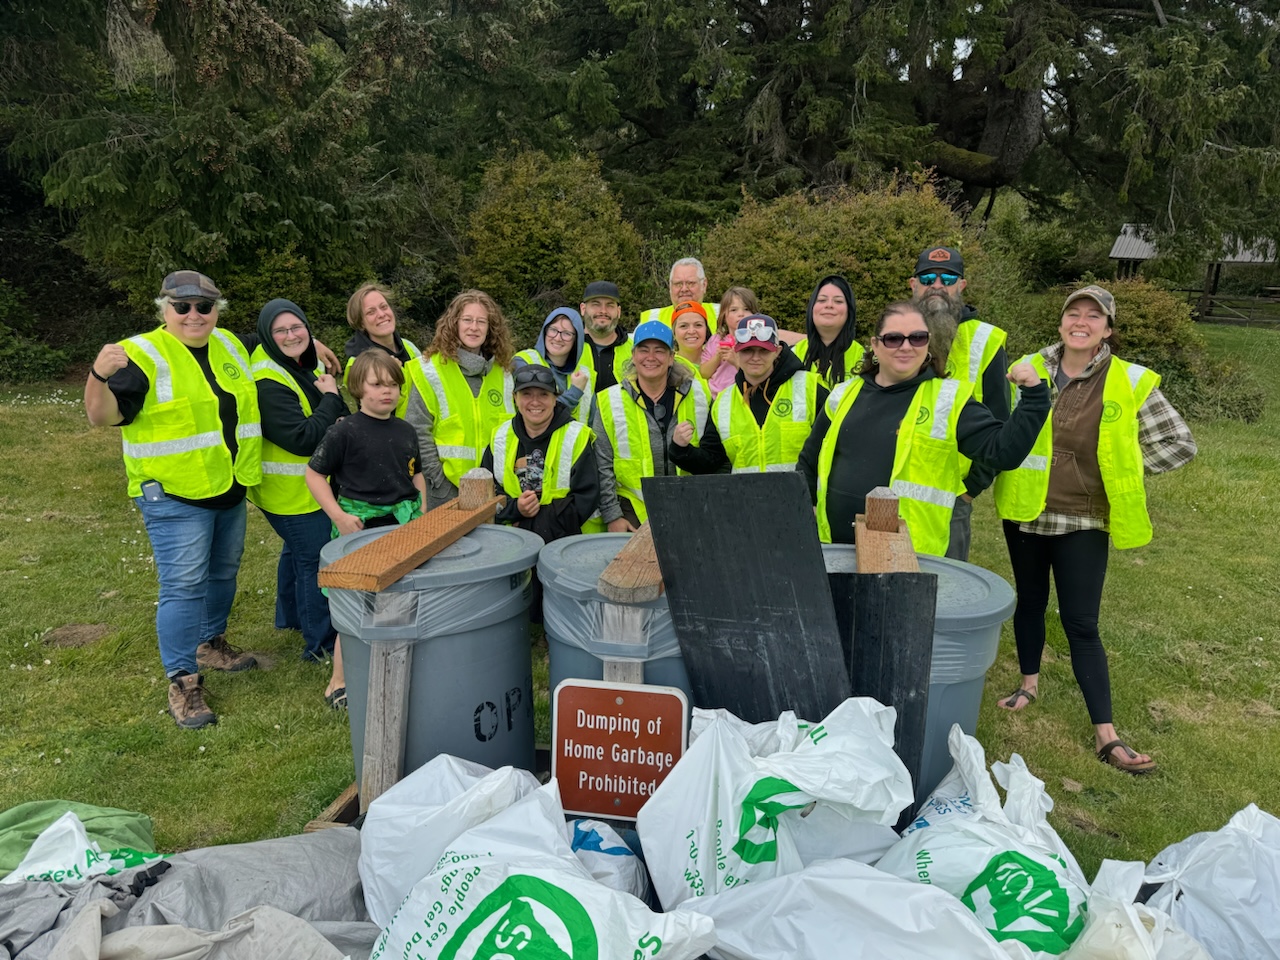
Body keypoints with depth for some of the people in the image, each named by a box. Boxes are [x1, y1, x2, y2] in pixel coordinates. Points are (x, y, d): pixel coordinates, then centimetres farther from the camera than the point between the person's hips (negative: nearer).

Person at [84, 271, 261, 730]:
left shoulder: (231, 346, 8)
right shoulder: (142, 355, -13)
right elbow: (102, 416, -21)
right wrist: (99, 375, -39)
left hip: (231, 490, 7)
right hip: (174, 495, -7)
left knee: (223, 574, 19)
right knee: (183, 586, -6)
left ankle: (210, 644, 39)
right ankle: (183, 683, 3)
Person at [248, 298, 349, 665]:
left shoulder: (307, 364, 4)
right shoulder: (268, 383, -25)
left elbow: (339, 414, 14)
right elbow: (303, 439, -31)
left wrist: (341, 422, -9)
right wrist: (330, 398, -21)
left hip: (312, 485, 10)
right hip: (291, 492, -10)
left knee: (297, 550, 26)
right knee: (316, 561, -4)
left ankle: (290, 617, 47)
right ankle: (321, 644, 8)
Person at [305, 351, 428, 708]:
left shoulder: (406, 431, 9)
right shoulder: (345, 431, -8)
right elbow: (314, 473, -5)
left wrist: (423, 516, 10)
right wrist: (339, 517, -12)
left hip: (403, 525, 5)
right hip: (360, 528, -5)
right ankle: (338, 682, 14)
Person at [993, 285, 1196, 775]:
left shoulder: (1130, 383, -7)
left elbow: (1179, 444, 0)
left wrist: (1119, 469, -1)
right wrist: (1015, 463, 3)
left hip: (1083, 521, -2)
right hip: (1025, 512, 2)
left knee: (1081, 623, -3)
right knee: (1030, 601, 17)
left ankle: (1106, 734, 6)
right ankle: (1029, 683, 39)